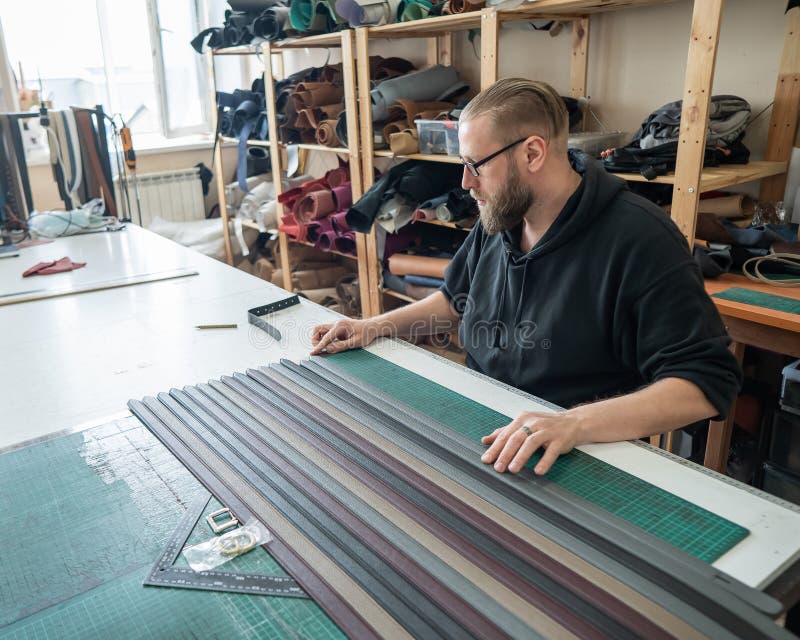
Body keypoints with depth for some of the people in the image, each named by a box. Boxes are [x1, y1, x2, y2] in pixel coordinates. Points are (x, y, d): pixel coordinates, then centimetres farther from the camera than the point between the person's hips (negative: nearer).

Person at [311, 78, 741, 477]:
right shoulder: (497, 220, 6)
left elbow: (708, 382, -21)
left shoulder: (640, 239, -17)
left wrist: (576, 423, -36)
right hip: (477, 433, 7)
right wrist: (374, 326, 9)